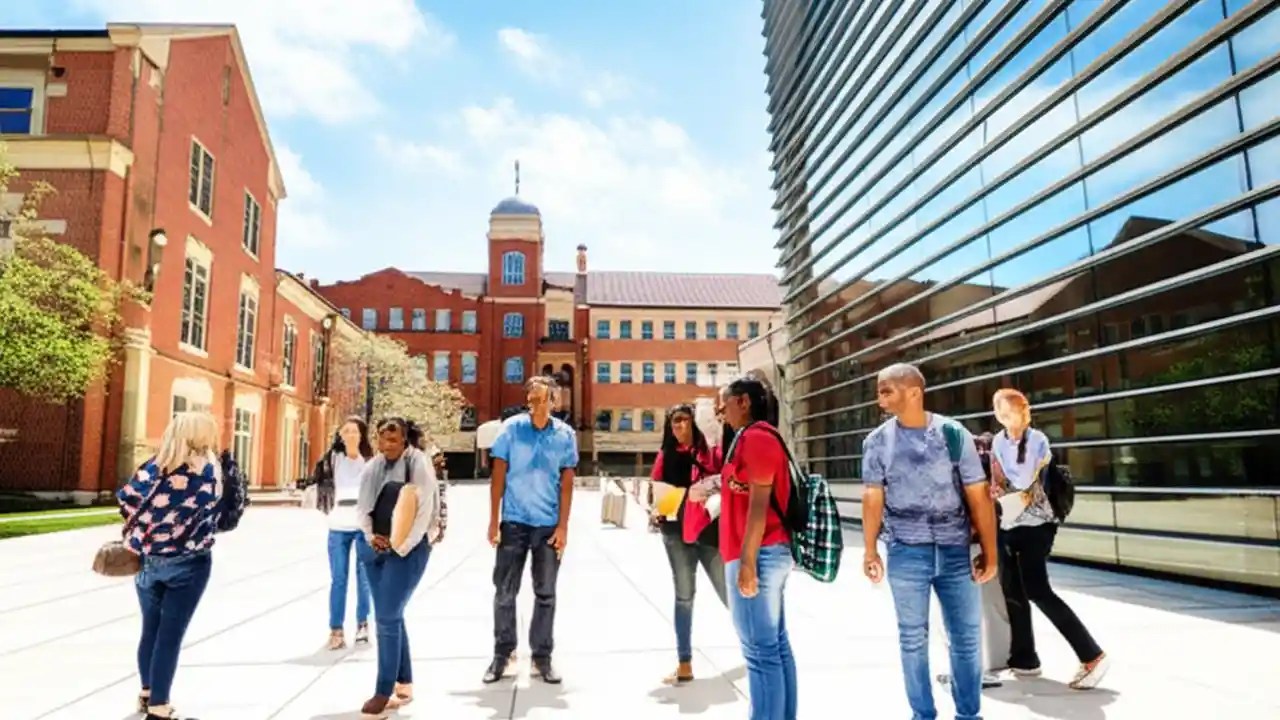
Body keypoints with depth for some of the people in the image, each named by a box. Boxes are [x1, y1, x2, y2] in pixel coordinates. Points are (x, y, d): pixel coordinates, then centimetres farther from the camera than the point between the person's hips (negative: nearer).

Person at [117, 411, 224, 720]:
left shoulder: (155, 466, -1)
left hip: (149, 560, 4)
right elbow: (216, 514, -4)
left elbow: (127, 499, -5)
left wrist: (143, 533, 9)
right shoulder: (209, 469, -9)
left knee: (150, 629, 18)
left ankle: (147, 694, 35)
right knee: (170, 635, 2)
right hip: (188, 564, -4)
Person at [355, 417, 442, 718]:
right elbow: (361, 505, 11)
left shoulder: (418, 463, -10)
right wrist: (370, 535, -4)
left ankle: (385, 692, 5)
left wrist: (400, 546, -13)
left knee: (387, 617, -7)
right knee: (391, 616, 13)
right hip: (376, 548, 6)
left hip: (407, 549, -6)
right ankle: (404, 683, 26)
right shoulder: (373, 466, 7)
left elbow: (423, 509, -13)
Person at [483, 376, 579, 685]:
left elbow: (567, 482, 0)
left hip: (549, 525, 1)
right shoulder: (511, 428, -6)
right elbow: (498, 475, -3)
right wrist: (493, 520, -6)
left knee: (546, 594, 9)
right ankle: (502, 654, 22)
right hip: (513, 522, -1)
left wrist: (563, 526, -3)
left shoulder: (565, 434, -3)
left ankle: (542, 657, 21)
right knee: (504, 592, 6)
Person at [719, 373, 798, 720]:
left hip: (758, 555, -10)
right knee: (776, 645, 11)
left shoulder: (755, 437, -11)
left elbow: (759, 503, -18)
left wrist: (747, 561, -20)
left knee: (760, 650, -6)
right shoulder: (755, 437, 18)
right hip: (771, 552, 10)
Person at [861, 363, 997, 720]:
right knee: (913, 638, 9)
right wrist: (870, 551, -1)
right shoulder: (878, 441, -1)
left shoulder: (953, 434, -4)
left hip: (954, 550, 0)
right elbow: (873, 498, 1)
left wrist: (989, 552, -1)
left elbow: (978, 496, -1)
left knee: (966, 636, 9)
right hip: (906, 551, 0)